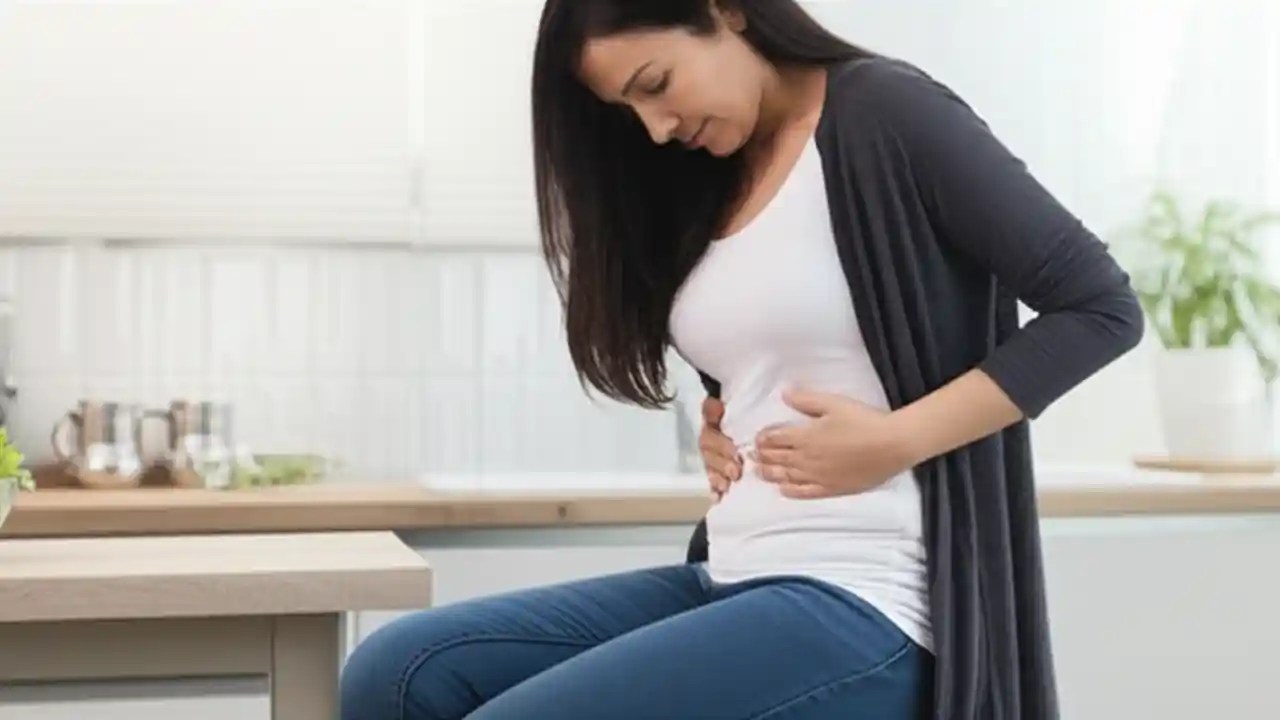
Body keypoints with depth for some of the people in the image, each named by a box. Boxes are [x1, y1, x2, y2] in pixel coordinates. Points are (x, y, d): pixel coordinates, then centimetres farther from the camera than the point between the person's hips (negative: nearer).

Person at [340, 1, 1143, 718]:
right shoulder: (704, 184, 15)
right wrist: (721, 426, 6)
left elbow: (1100, 307, -9)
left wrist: (896, 439, -15)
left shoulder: (885, 113, -6)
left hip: (859, 607, -8)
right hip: (729, 580, 8)